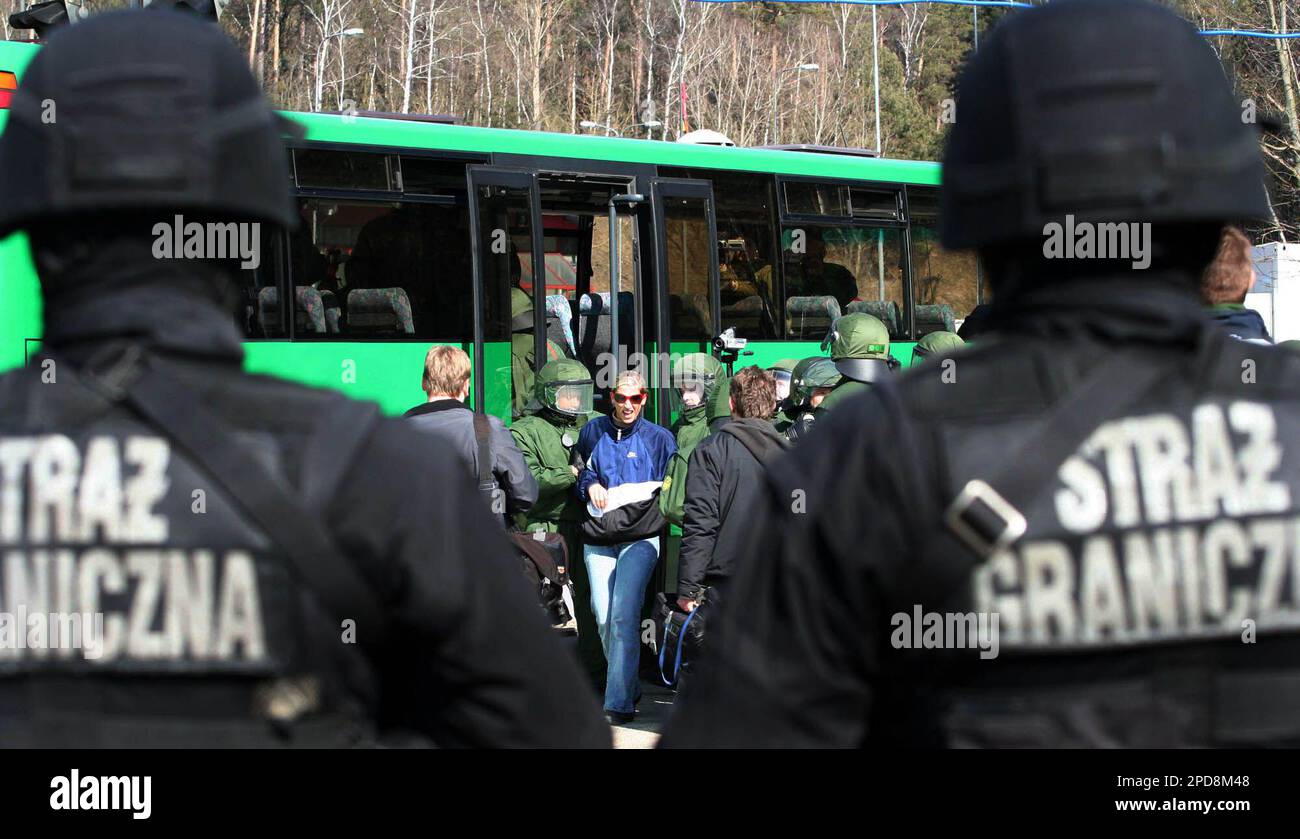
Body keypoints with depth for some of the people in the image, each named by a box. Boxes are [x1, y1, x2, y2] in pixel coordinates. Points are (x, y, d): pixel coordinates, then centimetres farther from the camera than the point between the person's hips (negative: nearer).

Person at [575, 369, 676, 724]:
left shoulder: (660, 438, 7)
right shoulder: (593, 432, 12)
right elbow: (579, 472, 24)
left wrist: (644, 494, -3)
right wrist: (590, 485, 4)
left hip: (640, 535, -3)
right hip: (598, 535, 3)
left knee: (624, 615, -15)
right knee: (603, 616, 1)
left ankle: (619, 703, -15)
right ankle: (629, 687, 21)